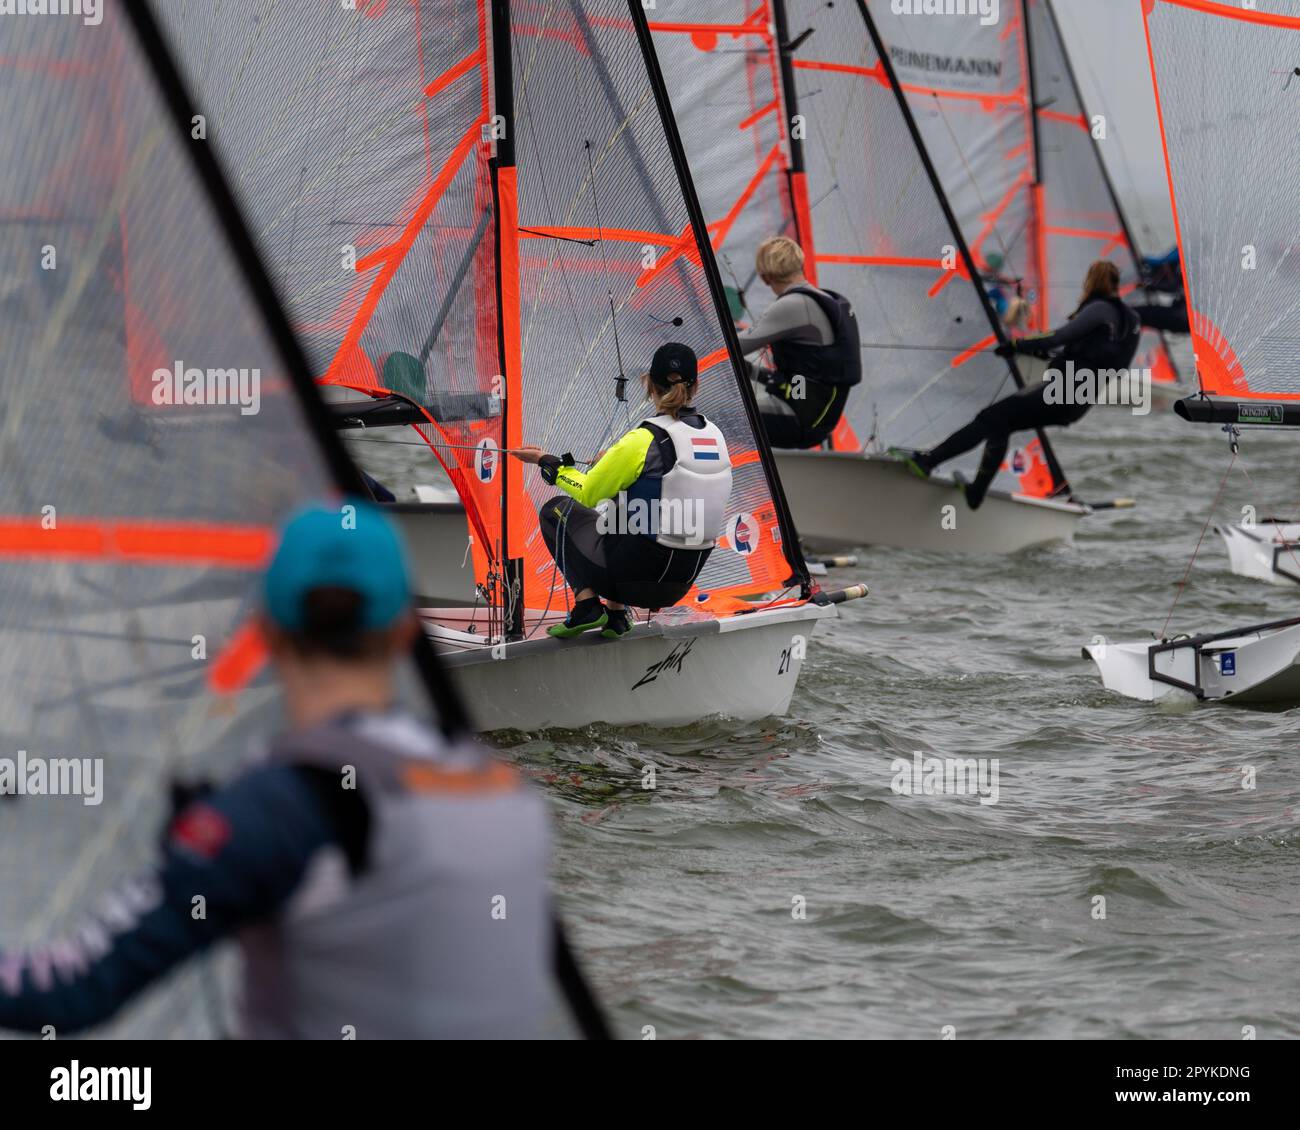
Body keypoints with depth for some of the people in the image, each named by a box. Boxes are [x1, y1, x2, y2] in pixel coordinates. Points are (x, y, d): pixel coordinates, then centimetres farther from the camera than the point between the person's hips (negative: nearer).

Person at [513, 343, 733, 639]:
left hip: (636, 574, -6)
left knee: (557, 509, 18)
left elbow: (587, 493, -6)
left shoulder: (643, 440, -18)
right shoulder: (715, 435, 1)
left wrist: (545, 461, 10)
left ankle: (586, 604, 7)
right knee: (614, 516, 34)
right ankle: (616, 613, 22)